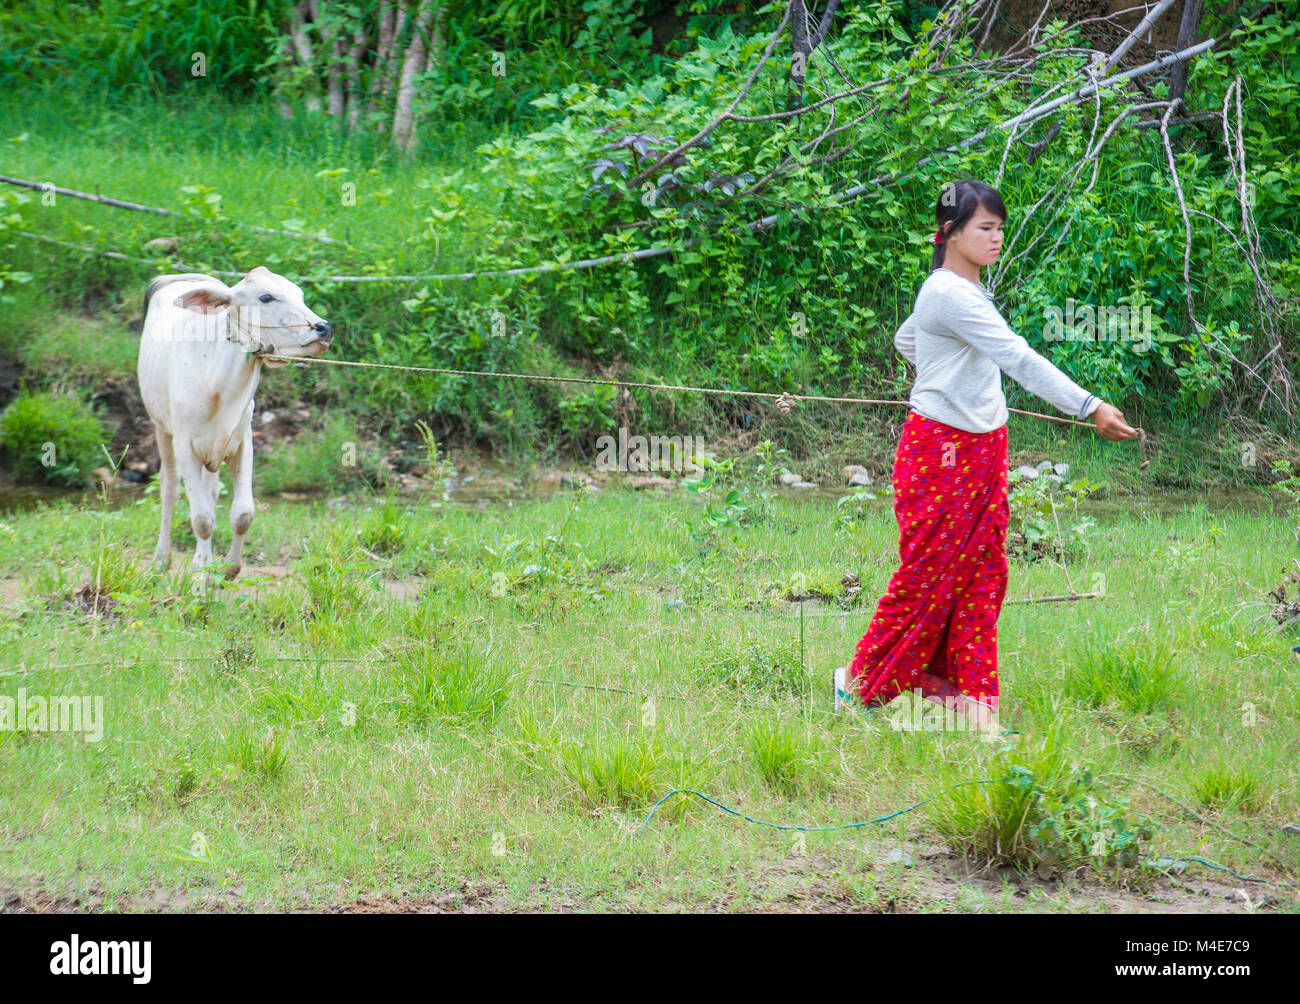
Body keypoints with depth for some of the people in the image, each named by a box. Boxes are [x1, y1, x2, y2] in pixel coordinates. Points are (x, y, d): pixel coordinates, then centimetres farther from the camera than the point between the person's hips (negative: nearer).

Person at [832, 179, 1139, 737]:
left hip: (981, 450, 9)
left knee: (981, 575, 5)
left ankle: (972, 700, 8)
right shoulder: (950, 294, -20)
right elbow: (1020, 359, -28)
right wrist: (1090, 408, -33)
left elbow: (905, 340, 28)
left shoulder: (963, 290, 11)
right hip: (940, 453, -9)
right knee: (927, 574, 0)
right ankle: (860, 682, 16)